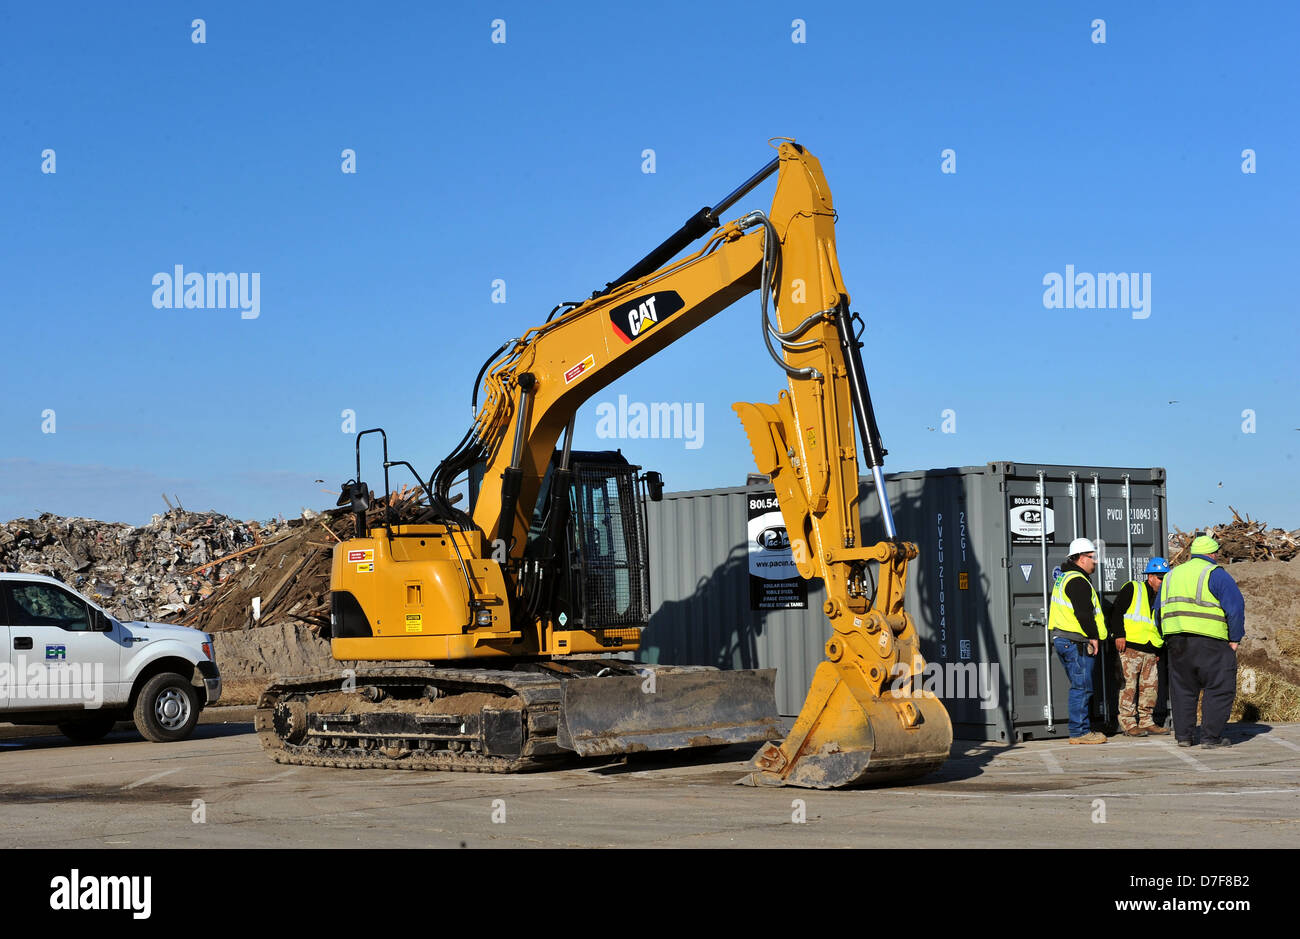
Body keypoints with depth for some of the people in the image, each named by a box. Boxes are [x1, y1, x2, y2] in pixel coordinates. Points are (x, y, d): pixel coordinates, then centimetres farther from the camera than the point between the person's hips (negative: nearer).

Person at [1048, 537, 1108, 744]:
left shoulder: (1063, 578, 20)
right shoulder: (1077, 581, -14)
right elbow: (1083, 613, -21)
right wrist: (1093, 636, -12)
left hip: (1061, 639, 11)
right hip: (1076, 642, -11)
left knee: (1080, 687, 15)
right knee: (1082, 687, -8)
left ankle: (1082, 729, 18)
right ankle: (1079, 731, -6)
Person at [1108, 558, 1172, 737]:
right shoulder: (1132, 589, -1)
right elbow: (1116, 612, -7)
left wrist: (1159, 648, 19)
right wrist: (1119, 635, -14)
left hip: (1150, 651, 7)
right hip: (1129, 647, -7)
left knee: (1150, 686, 7)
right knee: (1129, 685, -8)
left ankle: (1146, 721, 16)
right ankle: (1128, 724, -6)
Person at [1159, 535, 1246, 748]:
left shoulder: (1172, 575, 17)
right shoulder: (1215, 574, -3)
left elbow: (1159, 610, 19)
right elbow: (1235, 607, -10)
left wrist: (1168, 639, 21)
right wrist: (1235, 638, -3)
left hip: (1176, 641, 6)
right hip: (1209, 641, -6)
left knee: (1183, 690, 13)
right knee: (1219, 690, 1)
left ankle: (1183, 735, 12)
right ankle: (1211, 737, -3)